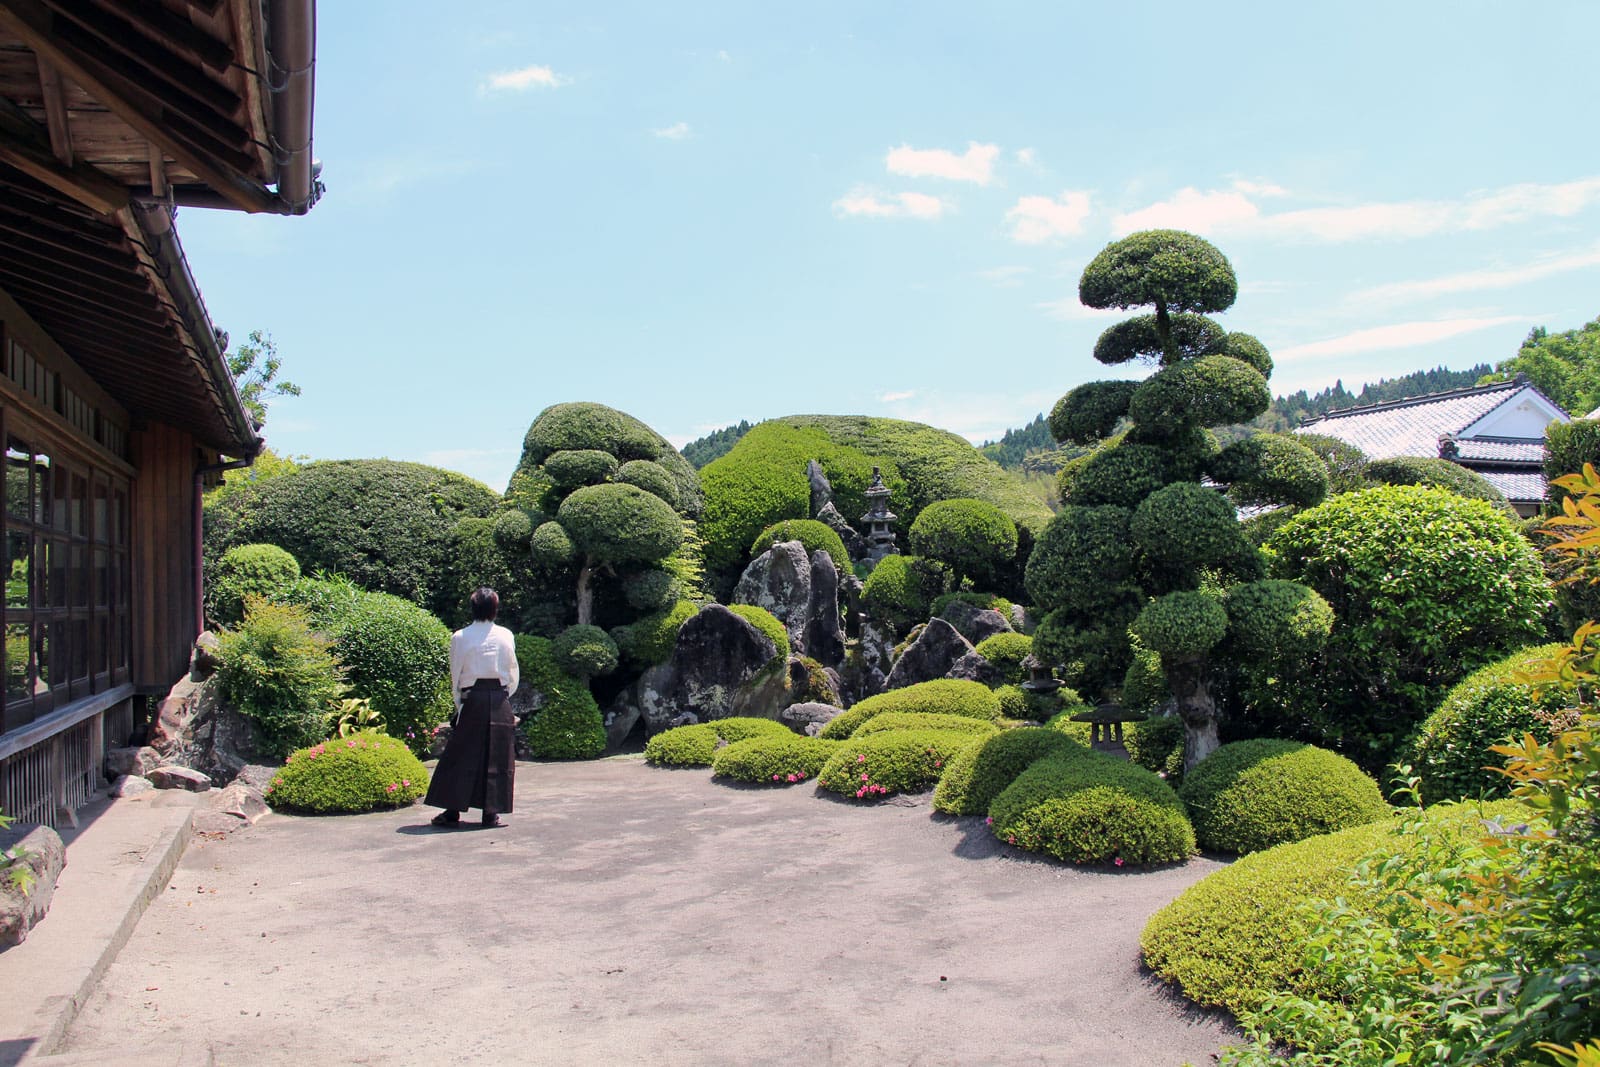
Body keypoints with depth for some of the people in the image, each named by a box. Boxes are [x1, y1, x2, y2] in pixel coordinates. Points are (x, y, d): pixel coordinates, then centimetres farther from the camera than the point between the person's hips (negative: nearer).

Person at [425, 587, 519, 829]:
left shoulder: (460, 637, -3)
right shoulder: (505, 636, 1)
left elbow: (455, 675, 2)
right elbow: (513, 674, 6)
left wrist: (459, 703, 10)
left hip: (472, 700, -1)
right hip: (500, 700, 1)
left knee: (462, 756, 5)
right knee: (497, 757, 6)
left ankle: (452, 810, 6)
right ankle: (492, 811, 6)